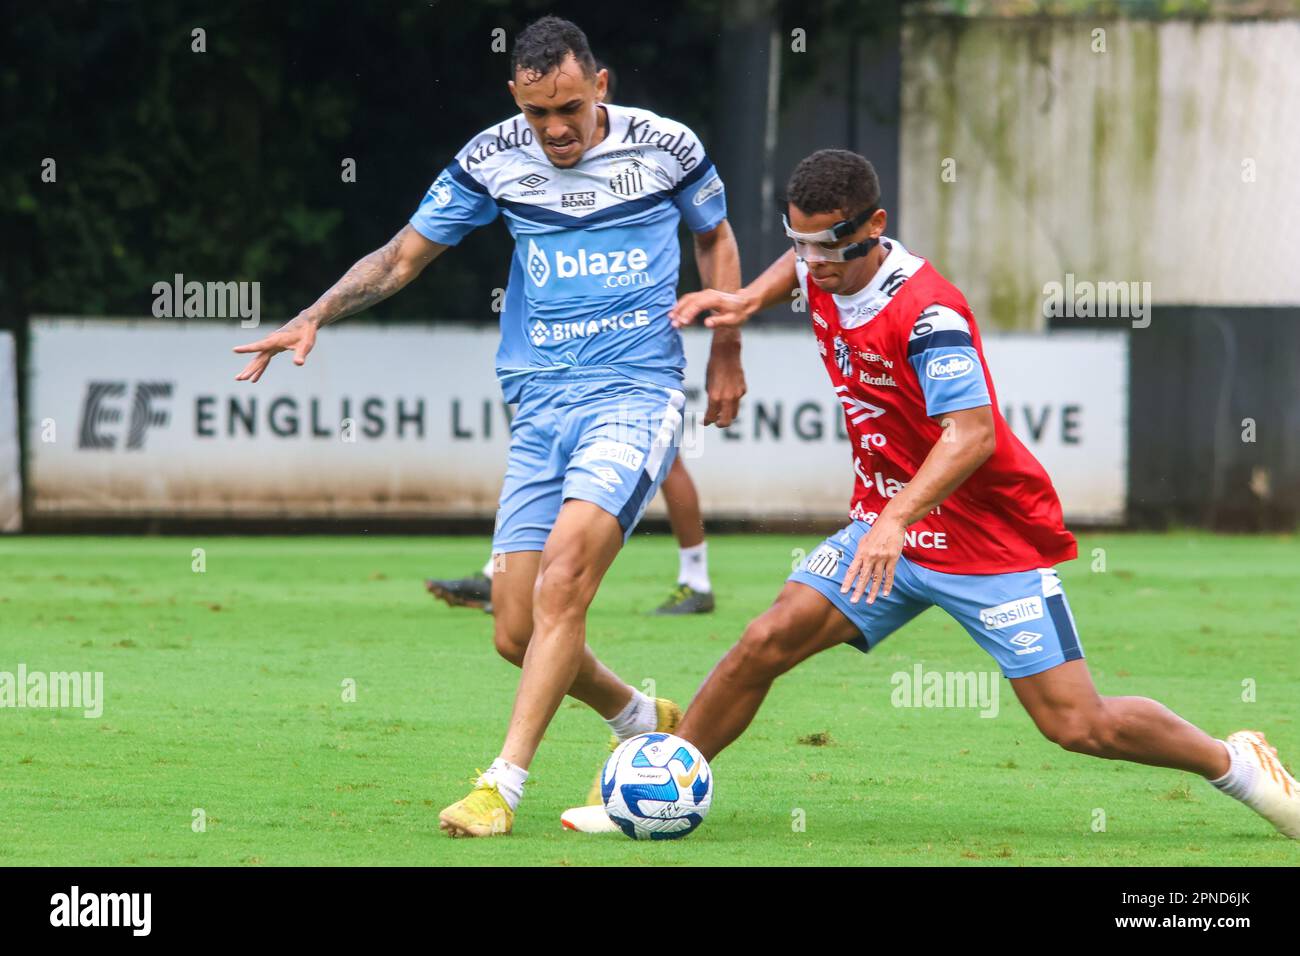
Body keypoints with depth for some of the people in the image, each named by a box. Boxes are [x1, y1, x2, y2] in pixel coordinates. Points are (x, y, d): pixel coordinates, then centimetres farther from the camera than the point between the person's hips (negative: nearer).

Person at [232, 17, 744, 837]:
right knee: (516, 630, 0)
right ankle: (644, 722, 27)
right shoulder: (493, 160, 2)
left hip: (636, 398, -4)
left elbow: (716, 238, 17)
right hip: (540, 407, 4)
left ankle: (503, 784, -21)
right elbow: (404, 254, 10)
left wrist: (727, 357, 19)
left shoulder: (666, 148, -2)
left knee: (562, 581, -24)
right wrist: (313, 319, -2)